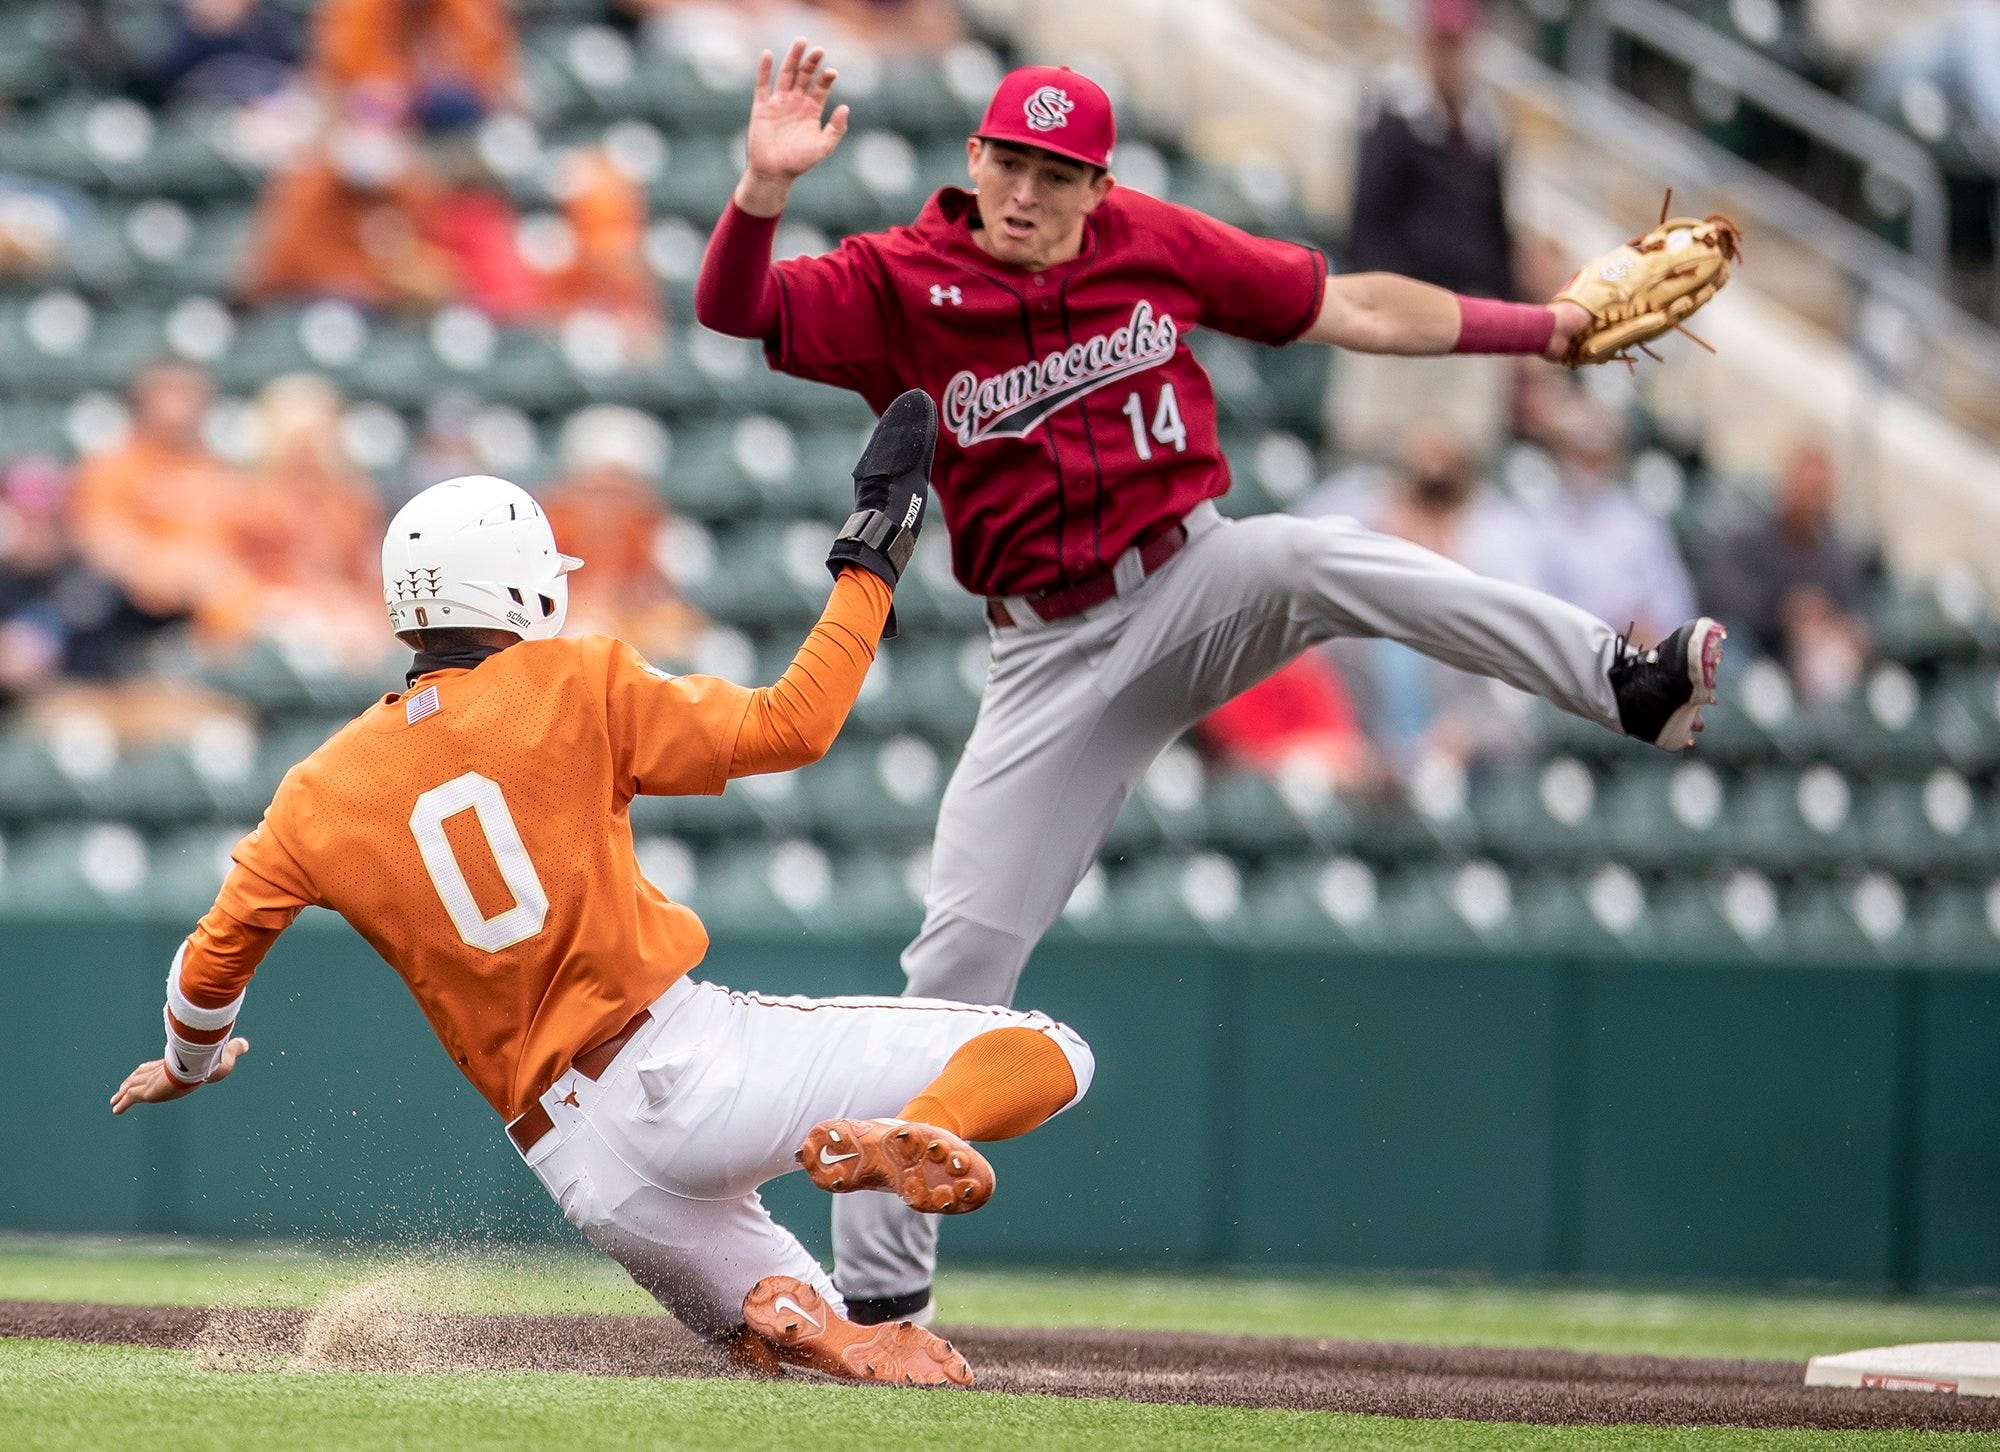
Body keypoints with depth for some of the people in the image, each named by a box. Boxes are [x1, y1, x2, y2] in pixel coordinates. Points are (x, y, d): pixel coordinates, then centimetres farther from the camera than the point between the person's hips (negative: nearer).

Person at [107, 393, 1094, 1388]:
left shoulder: (321, 794, 9)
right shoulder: (573, 687, 0)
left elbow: (210, 968, 14)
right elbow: (789, 728, -1)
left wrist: (190, 1062, 35)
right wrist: (868, 569, 10)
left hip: (582, 1172, 4)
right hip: (685, 1058, -3)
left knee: (775, 1339, 21)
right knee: (1043, 1054, -1)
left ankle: (780, 1312, -19)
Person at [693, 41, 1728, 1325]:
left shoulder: (1155, 245, 0)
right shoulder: (896, 288, -5)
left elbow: (1351, 309, 6)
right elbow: (735, 309, -19)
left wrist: (1548, 327, 5)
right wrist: (767, 183, -38)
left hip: (1197, 587, 0)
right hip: (1055, 661, 0)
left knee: (1315, 557, -33)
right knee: (965, 947, -6)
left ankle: (1630, 684, -44)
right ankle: (879, 1284, 2)